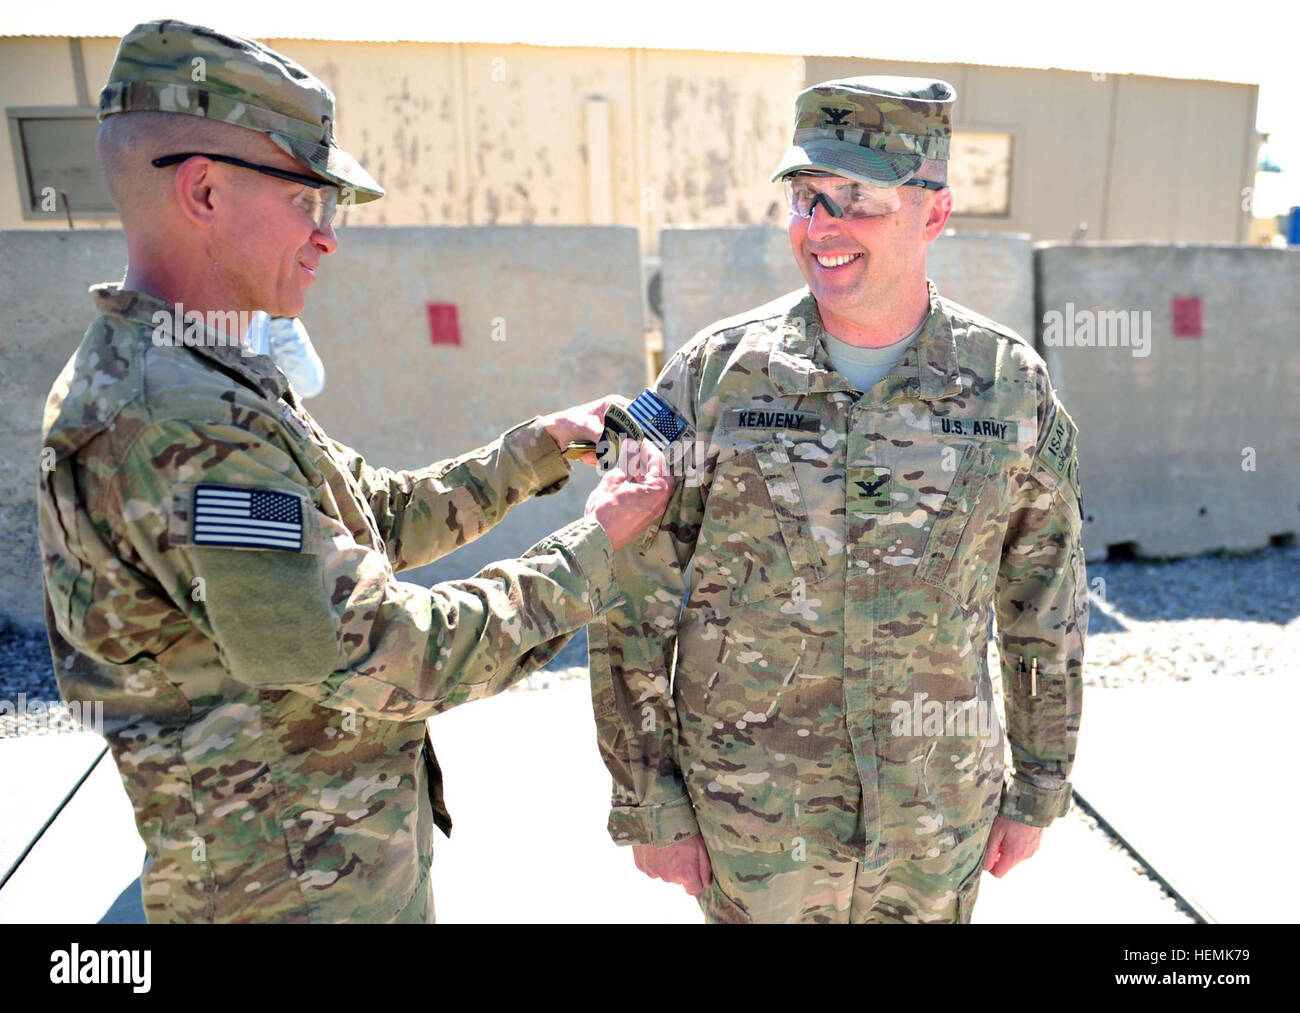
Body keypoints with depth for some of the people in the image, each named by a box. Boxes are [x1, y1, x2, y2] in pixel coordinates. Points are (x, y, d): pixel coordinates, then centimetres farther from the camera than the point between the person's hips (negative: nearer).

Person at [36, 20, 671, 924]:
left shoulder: (188, 382, 5)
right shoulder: (176, 427, -29)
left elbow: (384, 517, 9)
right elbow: (393, 657, -28)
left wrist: (542, 446, 3)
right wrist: (596, 543, -18)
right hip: (304, 888, -9)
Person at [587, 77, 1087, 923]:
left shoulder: (1011, 386, -7)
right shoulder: (714, 373, -12)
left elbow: (1047, 607, 4)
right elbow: (634, 602, -8)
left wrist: (1038, 789, 8)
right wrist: (646, 804, -6)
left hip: (938, 813, 2)